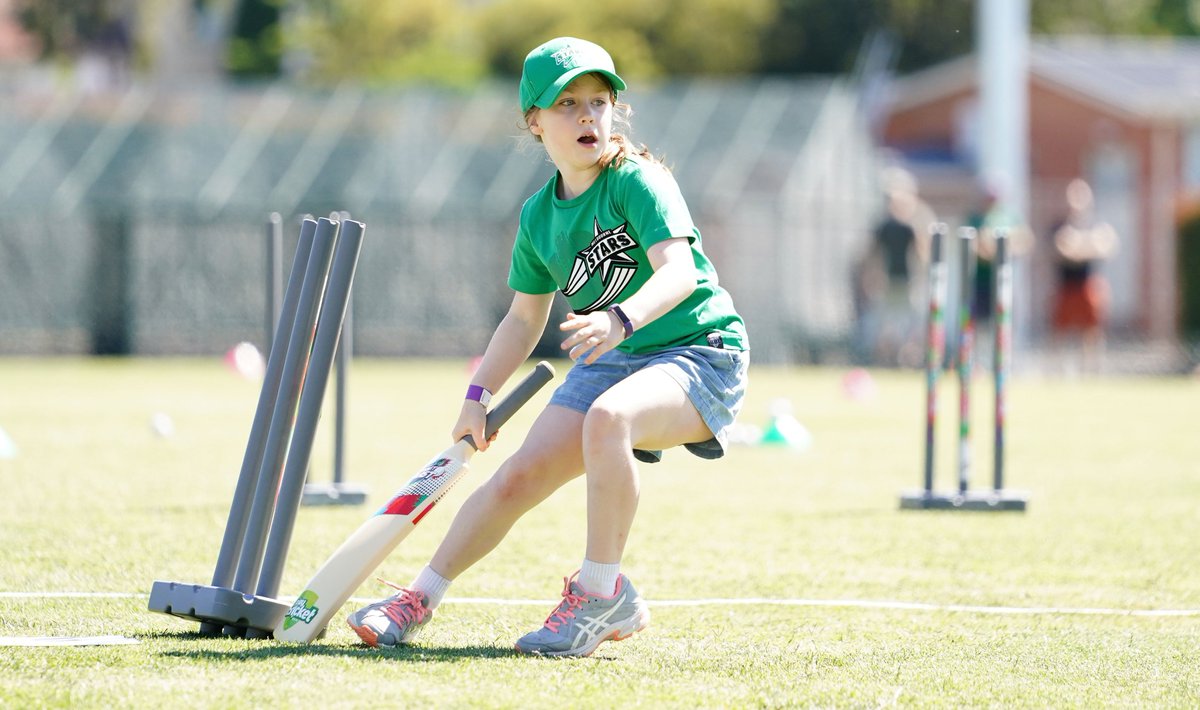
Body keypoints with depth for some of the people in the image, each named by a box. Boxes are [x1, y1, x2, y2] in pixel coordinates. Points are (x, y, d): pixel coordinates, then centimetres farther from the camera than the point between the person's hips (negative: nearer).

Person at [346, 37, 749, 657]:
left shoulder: (638, 180, -13)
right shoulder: (539, 216, 7)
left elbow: (679, 270, -28)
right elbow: (525, 318, 20)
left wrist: (620, 319, -46)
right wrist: (479, 395, 13)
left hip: (700, 354, -6)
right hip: (610, 363, 6)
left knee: (608, 418, -36)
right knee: (521, 475, -7)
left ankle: (603, 592, -25)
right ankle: (420, 599, 8)